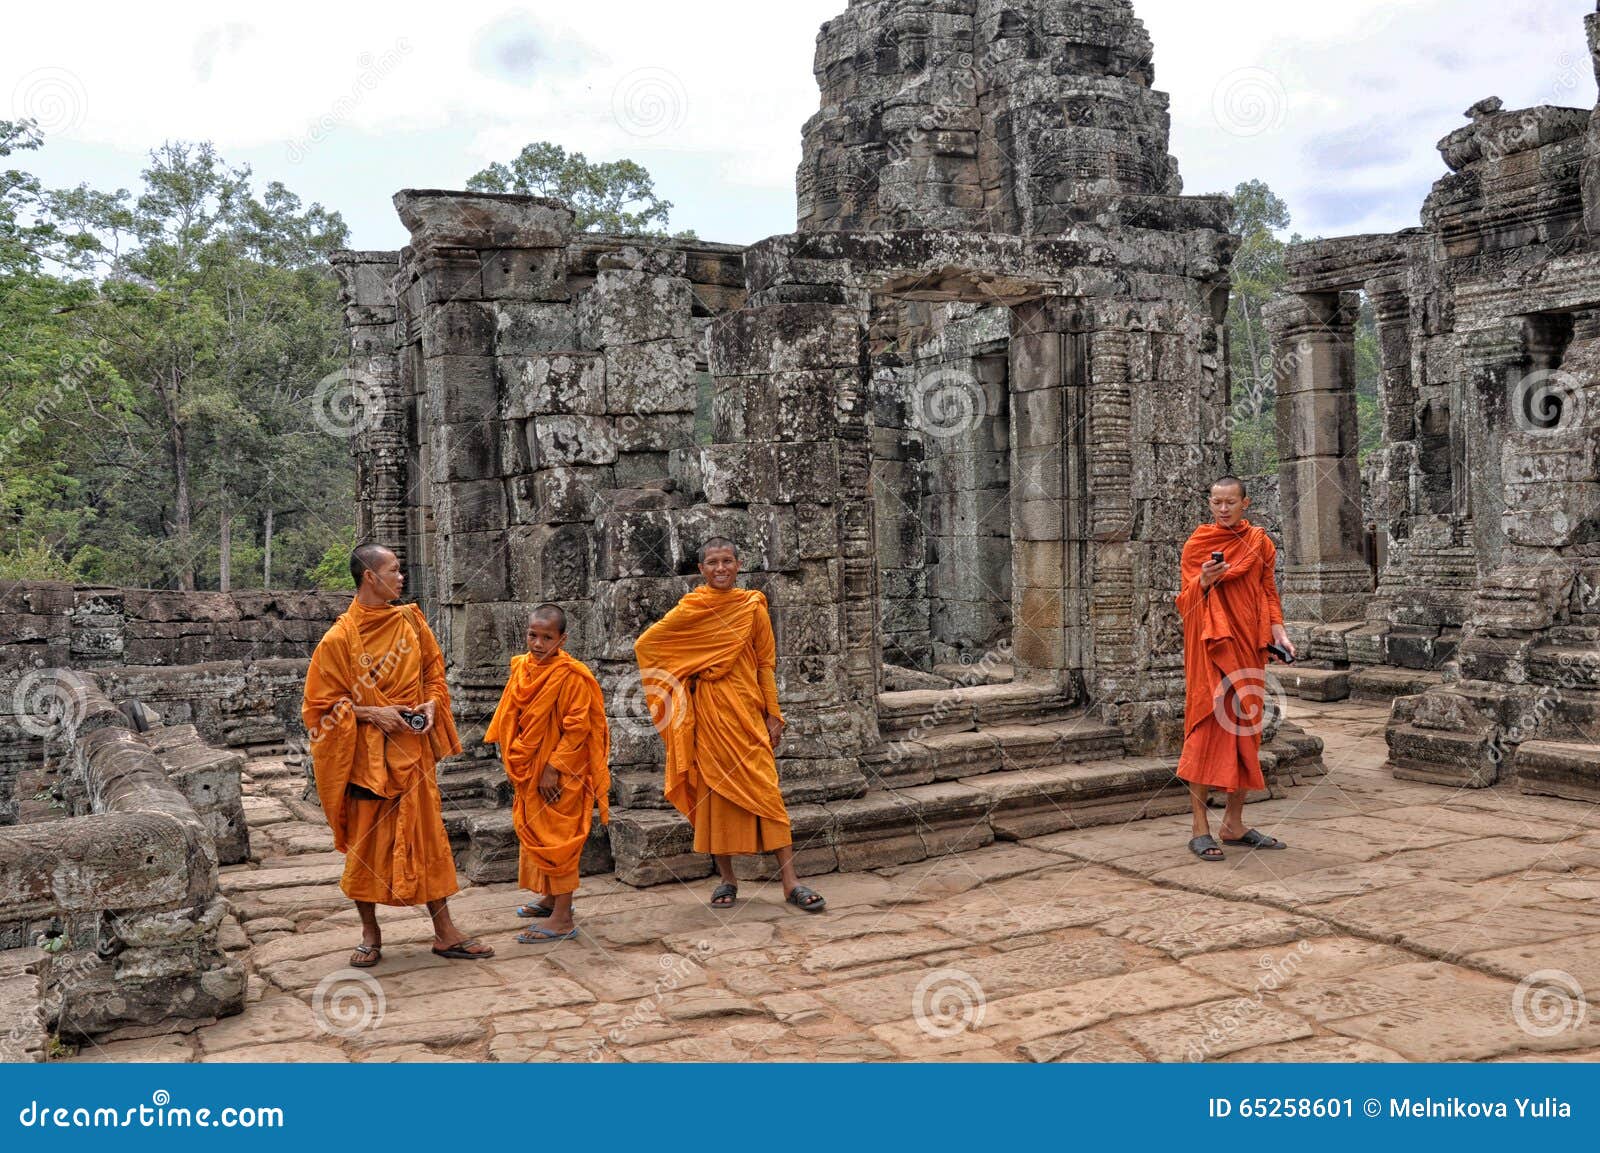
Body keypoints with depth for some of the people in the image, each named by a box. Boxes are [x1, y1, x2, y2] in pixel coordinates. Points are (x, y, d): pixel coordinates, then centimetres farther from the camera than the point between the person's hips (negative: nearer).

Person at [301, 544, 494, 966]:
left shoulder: (410, 620, 6)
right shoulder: (340, 638, -9)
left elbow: (434, 671, 16)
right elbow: (322, 702, -6)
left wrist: (432, 702, -3)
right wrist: (371, 713, -17)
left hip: (412, 747, 4)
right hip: (366, 752, -4)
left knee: (427, 836, 6)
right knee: (367, 841, 5)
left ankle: (444, 931, 14)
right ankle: (370, 934, 22)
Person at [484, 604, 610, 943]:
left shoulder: (571, 676, -19)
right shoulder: (522, 667, 4)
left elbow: (577, 729, -20)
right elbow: (512, 716, 15)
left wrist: (554, 768, -21)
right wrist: (508, 752, 12)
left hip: (558, 775, -8)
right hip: (529, 771, 8)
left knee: (557, 839, -4)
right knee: (535, 835, 19)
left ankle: (563, 920, 2)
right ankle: (552, 899, 36)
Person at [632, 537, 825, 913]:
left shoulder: (753, 607, 3)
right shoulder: (689, 610, 0)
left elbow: (766, 664, 5)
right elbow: (644, 645, 5)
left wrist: (773, 714, 2)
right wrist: (681, 681, 2)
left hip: (747, 710, 0)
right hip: (708, 712, 0)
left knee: (766, 790, -4)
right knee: (715, 790, 4)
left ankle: (791, 882, -3)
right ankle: (726, 879, 16)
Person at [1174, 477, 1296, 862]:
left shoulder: (1260, 542, 10)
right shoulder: (1197, 543, -1)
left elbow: (1269, 593, 14)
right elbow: (1186, 600, -4)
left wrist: (1278, 631, 0)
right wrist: (1204, 582, -24)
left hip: (1248, 647, 4)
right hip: (1211, 647, -4)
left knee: (1246, 732, 6)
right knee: (1208, 729, -8)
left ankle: (1234, 825, 16)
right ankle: (1200, 829, -5)